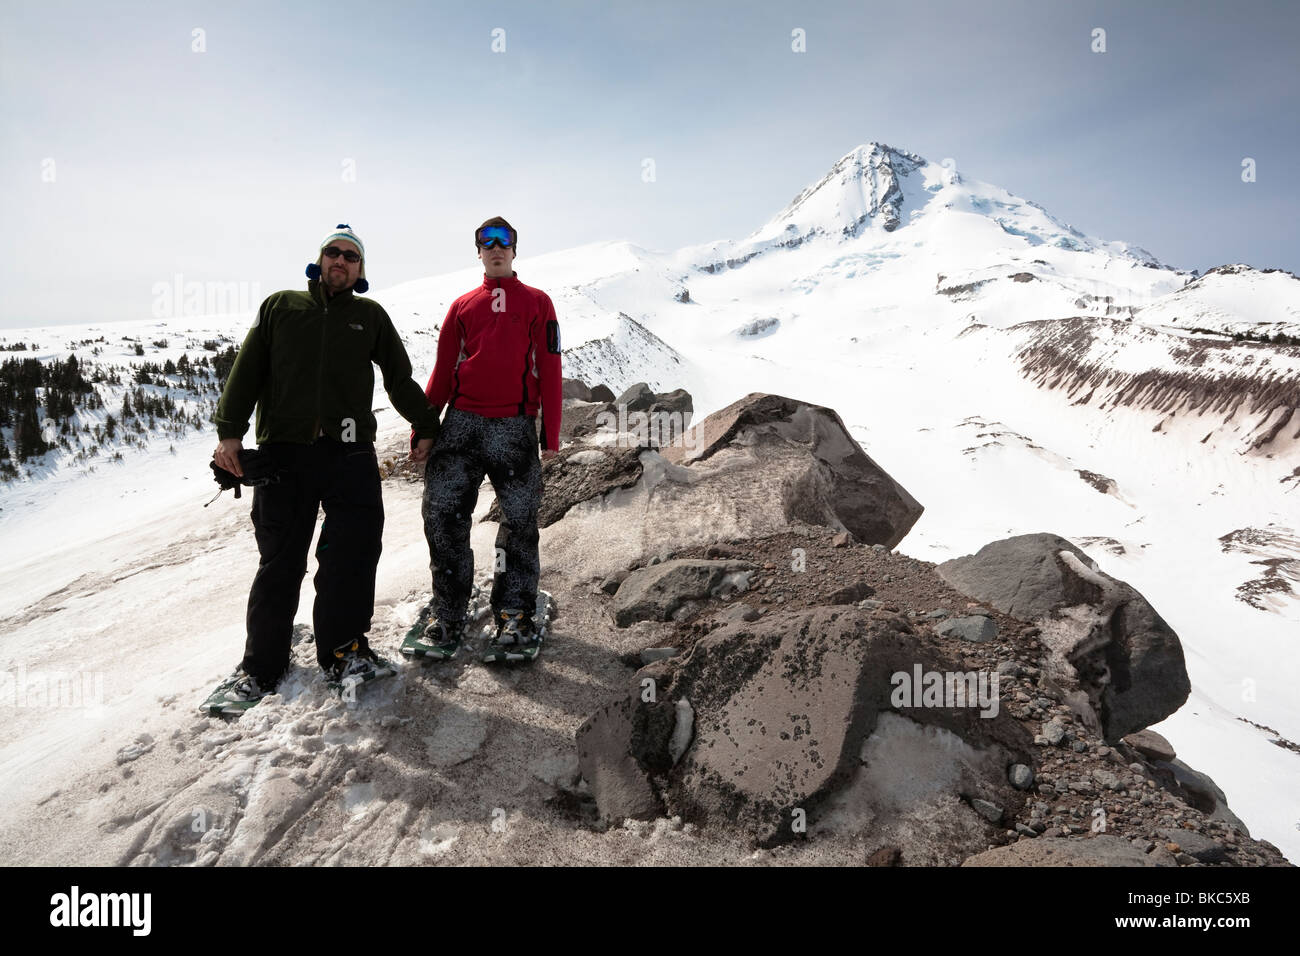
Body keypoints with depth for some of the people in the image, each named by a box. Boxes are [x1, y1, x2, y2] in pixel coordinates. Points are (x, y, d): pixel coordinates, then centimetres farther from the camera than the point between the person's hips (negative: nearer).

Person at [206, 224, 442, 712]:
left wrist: (425, 426, 20)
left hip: (350, 453, 1)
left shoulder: (371, 316, 14)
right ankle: (262, 665, 16)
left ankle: (343, 650, 10)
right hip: (284, 452, 0)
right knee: (280, 562, 4)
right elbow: (247, 372, 8)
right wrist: (229, 431, 0)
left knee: (353, 555, -6)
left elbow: (400, 378, 20)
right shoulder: (280, 306, 13)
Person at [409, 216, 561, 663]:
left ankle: (515, 618, 11)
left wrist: (551, 433, -3)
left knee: (520, 523, 0)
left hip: (515, 427, -2)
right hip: (462, 422, 2)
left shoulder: (537, 302, 12)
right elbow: (443, 371, 15)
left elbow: (549, 369, 6)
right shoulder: (462, 305, 18)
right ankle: (449, 619, 6)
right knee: (442, 516, -5)